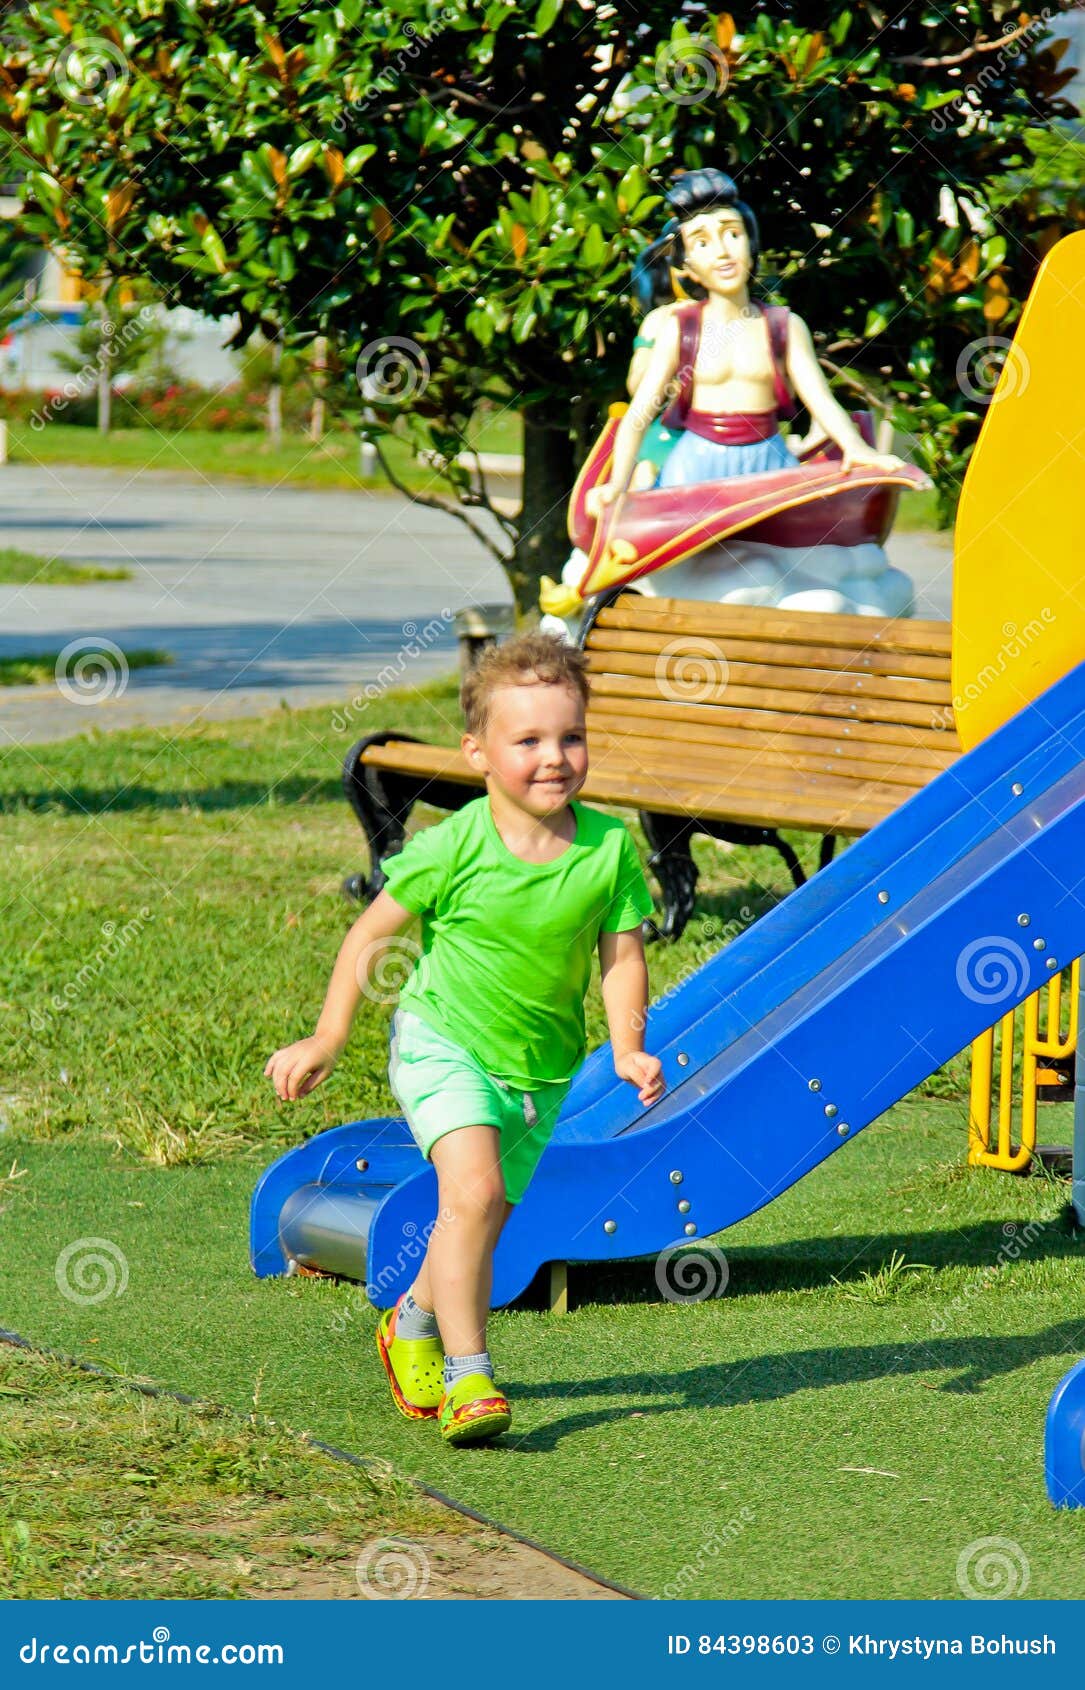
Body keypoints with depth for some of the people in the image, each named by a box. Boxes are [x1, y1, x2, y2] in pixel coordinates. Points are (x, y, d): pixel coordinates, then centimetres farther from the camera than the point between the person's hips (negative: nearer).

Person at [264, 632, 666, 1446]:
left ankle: (414, 1321, 45)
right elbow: (371, 934, -7)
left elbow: (622, 953, -3)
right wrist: (328, 1039, -4)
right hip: (443, 1043, -4)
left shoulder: (610, 848, -12)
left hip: (542, 1066, 4)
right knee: (472, 1192, -24)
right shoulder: (453, 847, -19)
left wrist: (628, 1048, -17)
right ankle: (467, 1378, -18)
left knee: (482, 1220, 15)